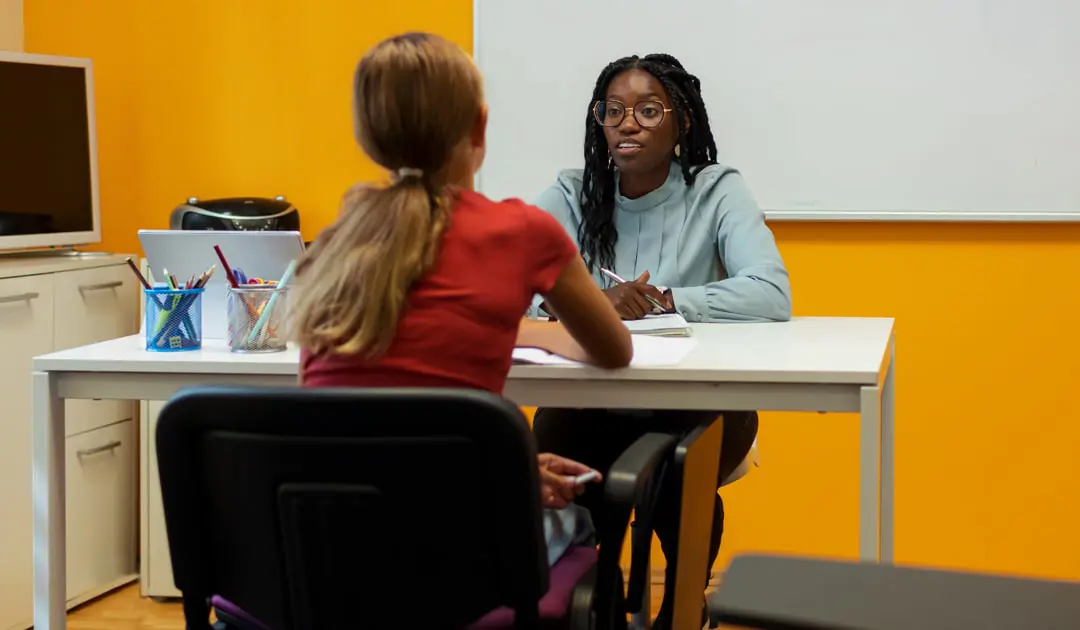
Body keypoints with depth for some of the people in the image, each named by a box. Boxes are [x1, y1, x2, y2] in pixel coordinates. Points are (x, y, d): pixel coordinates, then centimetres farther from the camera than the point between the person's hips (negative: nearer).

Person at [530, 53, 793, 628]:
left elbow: (771, 296, -19)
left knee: (674, 484, -30)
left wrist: (664, 299, -24)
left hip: (698, 406, -1)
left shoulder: (717, 192, -4)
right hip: (592, 402, 2)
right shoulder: (572, 196, 1)